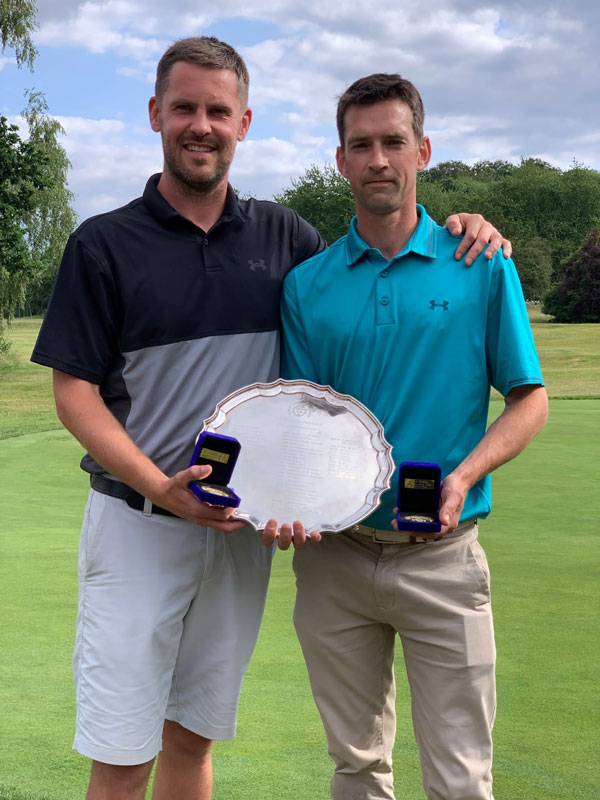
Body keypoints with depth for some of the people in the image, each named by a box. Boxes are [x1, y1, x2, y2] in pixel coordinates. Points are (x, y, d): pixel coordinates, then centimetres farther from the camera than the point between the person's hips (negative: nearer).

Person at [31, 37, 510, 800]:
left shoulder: (282, 236, 6)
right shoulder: (104, 243, -4)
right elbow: (74, 390, -5)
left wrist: (455, 233, -1)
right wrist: (160, 486, -19)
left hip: (243, 526, 3)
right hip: (137, 525, -3)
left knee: (193, 734, 15)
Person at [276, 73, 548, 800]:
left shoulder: (482, 266, -1)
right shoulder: (306, 283, 4)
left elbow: (529, 399, 1)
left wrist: (464, 476, -15)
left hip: (441, 554, -2)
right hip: (333, 553, 2)